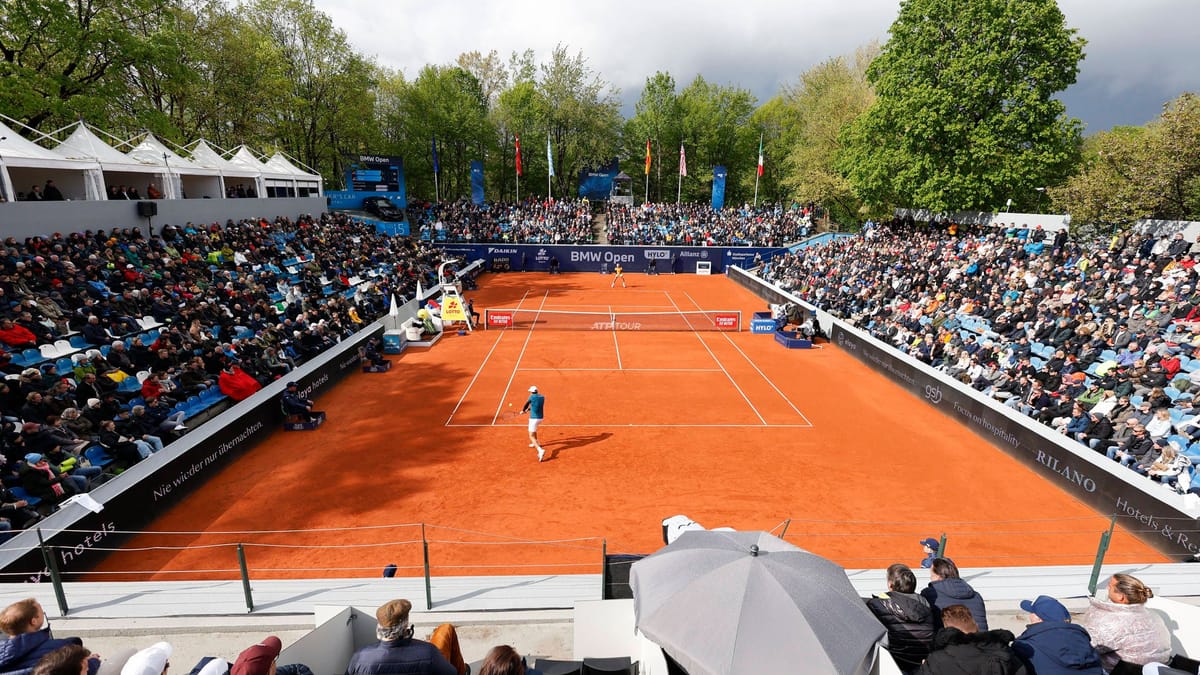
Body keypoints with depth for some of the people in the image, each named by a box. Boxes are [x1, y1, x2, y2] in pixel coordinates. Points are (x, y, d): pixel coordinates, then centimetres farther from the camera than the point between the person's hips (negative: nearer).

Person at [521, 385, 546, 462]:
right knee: (533, 429, 37)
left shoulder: (532, 397, -10)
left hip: (534, 418, -7)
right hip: (541, 418, 7)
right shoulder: (542, 397, 7)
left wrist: (523, 410, 27)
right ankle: (535, 443, 50)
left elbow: (527, 404, 7)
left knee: (531, 436, -6)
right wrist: (528, 410, 29)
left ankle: (541, 450, -26)